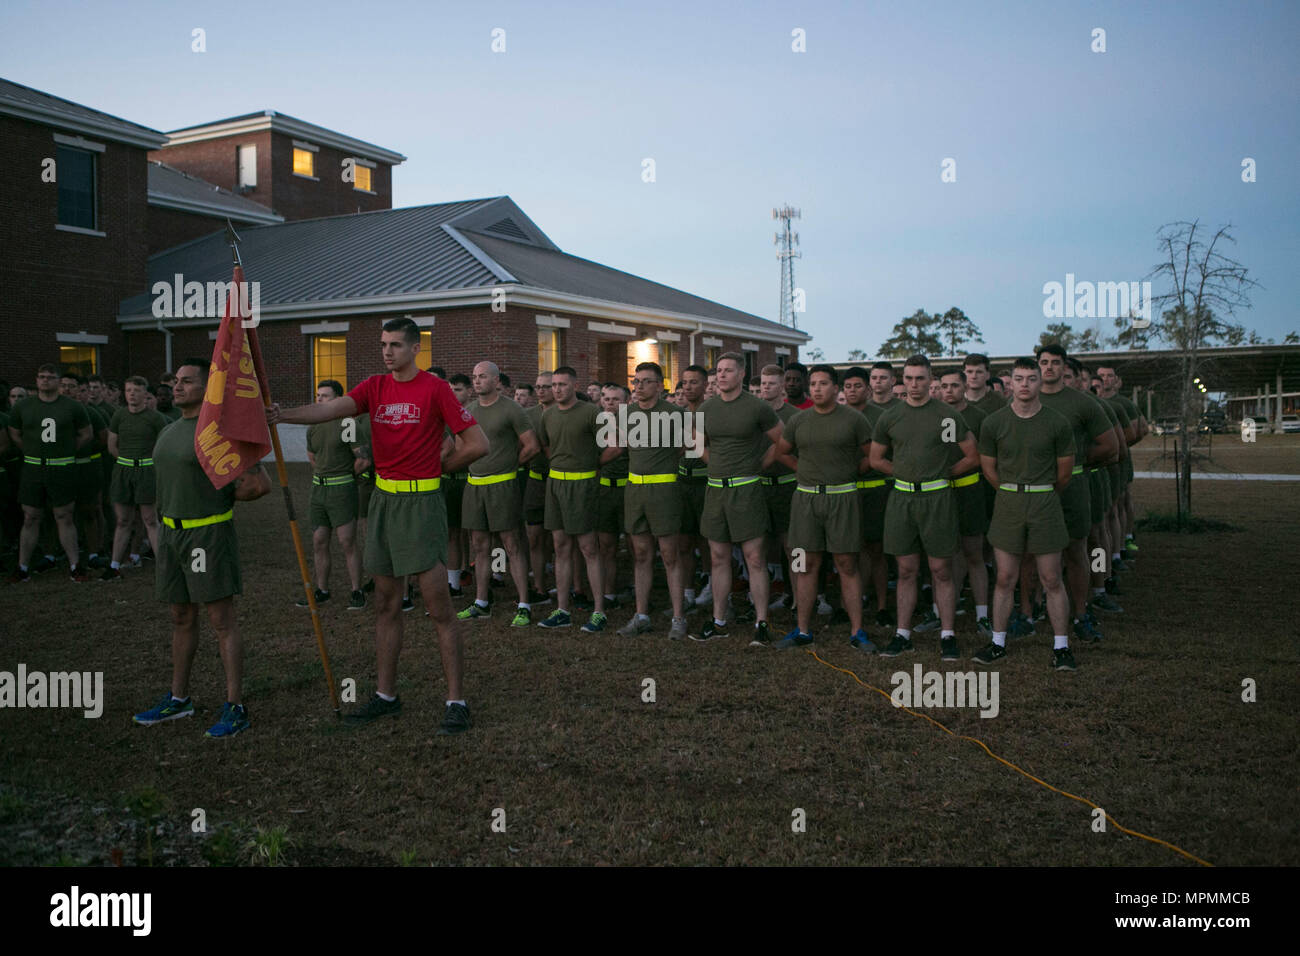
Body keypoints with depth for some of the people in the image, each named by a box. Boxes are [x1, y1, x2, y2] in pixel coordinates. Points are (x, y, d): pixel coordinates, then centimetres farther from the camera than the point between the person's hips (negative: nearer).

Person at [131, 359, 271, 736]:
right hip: (172, 532, 9)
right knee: (181, 618, 17)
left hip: (209, 532, -8)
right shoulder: (168, 432, 13)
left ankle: (235, 709, 0)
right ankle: (178, 699, 29)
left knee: (222, 620, -5)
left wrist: (221, 499, -5)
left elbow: (259, 483, -19)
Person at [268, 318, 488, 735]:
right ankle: (386, 695, 23)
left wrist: (439, 466, 1)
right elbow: (333, 408, -9)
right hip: (383, 498, 6)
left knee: (438, 606, -4)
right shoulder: (375, 387, 8)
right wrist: (283, 414, -25)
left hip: (422, 502, -6)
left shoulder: (435, 388, -7)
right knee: (386, 604, 12)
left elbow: (477, 444, -9)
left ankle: (456, 701, 4)